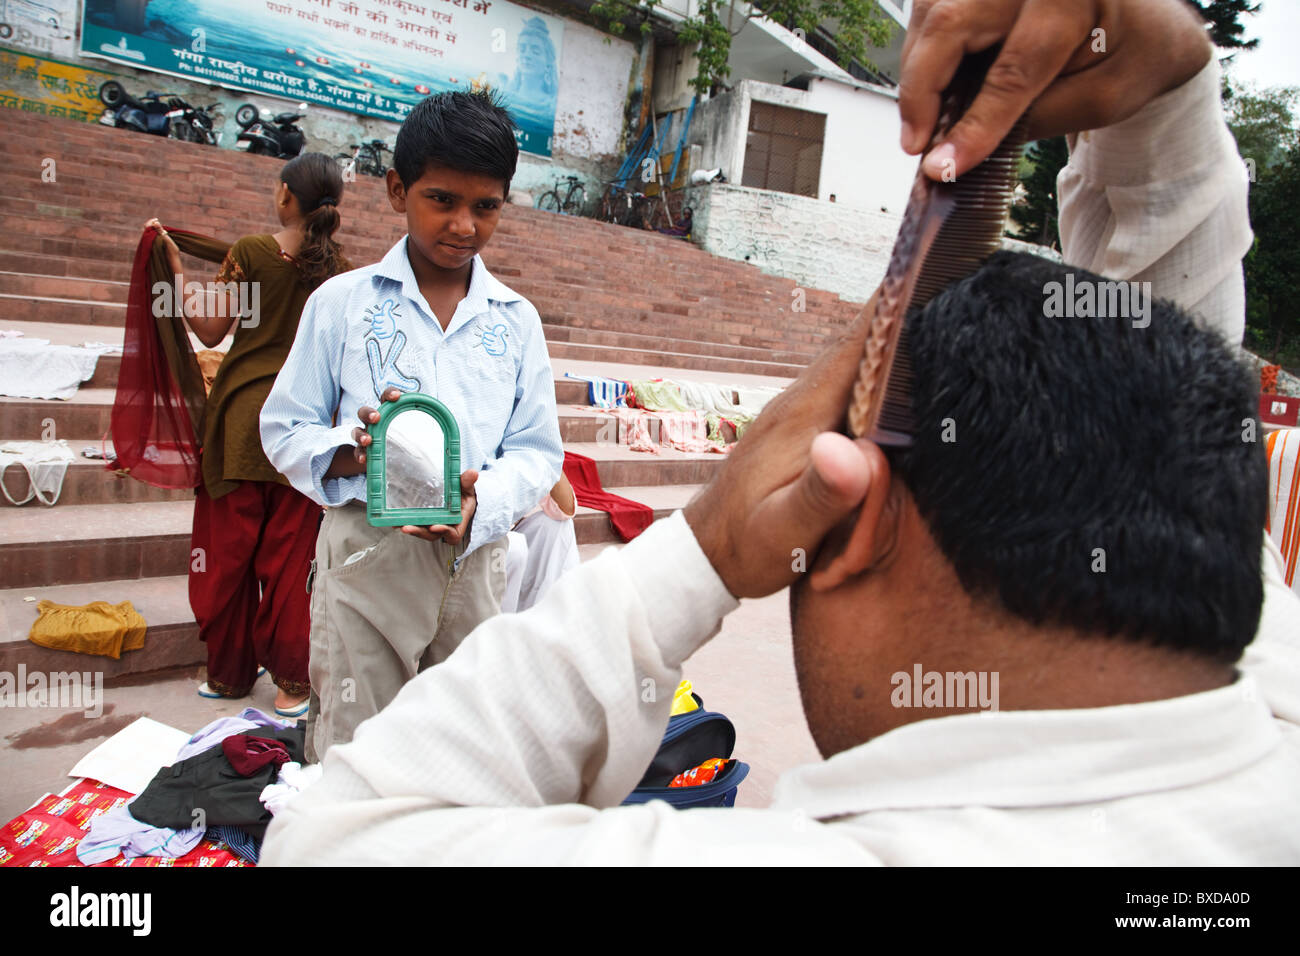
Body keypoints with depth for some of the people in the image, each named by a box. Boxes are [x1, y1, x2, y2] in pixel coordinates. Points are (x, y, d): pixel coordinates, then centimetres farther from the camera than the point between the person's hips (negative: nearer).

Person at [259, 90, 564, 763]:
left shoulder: (516, 320, 10)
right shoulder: (342, 302, 4)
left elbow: (537, 449, 7)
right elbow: (284, 428, 4)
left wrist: (482, 499, -13)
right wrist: (349, 452, -17)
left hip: (475, 560, 2)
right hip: (366, 551, -2)